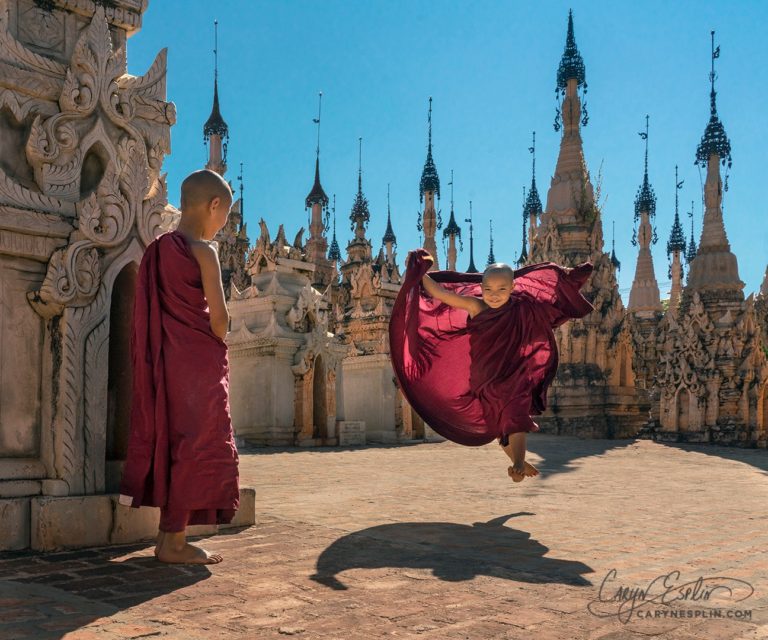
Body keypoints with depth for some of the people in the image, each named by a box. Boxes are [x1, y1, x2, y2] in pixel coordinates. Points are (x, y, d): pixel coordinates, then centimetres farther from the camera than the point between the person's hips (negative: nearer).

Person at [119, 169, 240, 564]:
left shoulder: (160, 249, 11)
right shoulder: (203, 250, -11)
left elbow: (158, 311, 10)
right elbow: (218, 317, -17)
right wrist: (218, 344, 2)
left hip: (167, 360, 8)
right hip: (199, 361, -8)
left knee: (174, 442, 13)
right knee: (197, 444, -2)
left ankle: (168, 537, 18)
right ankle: (174, 541, 1)